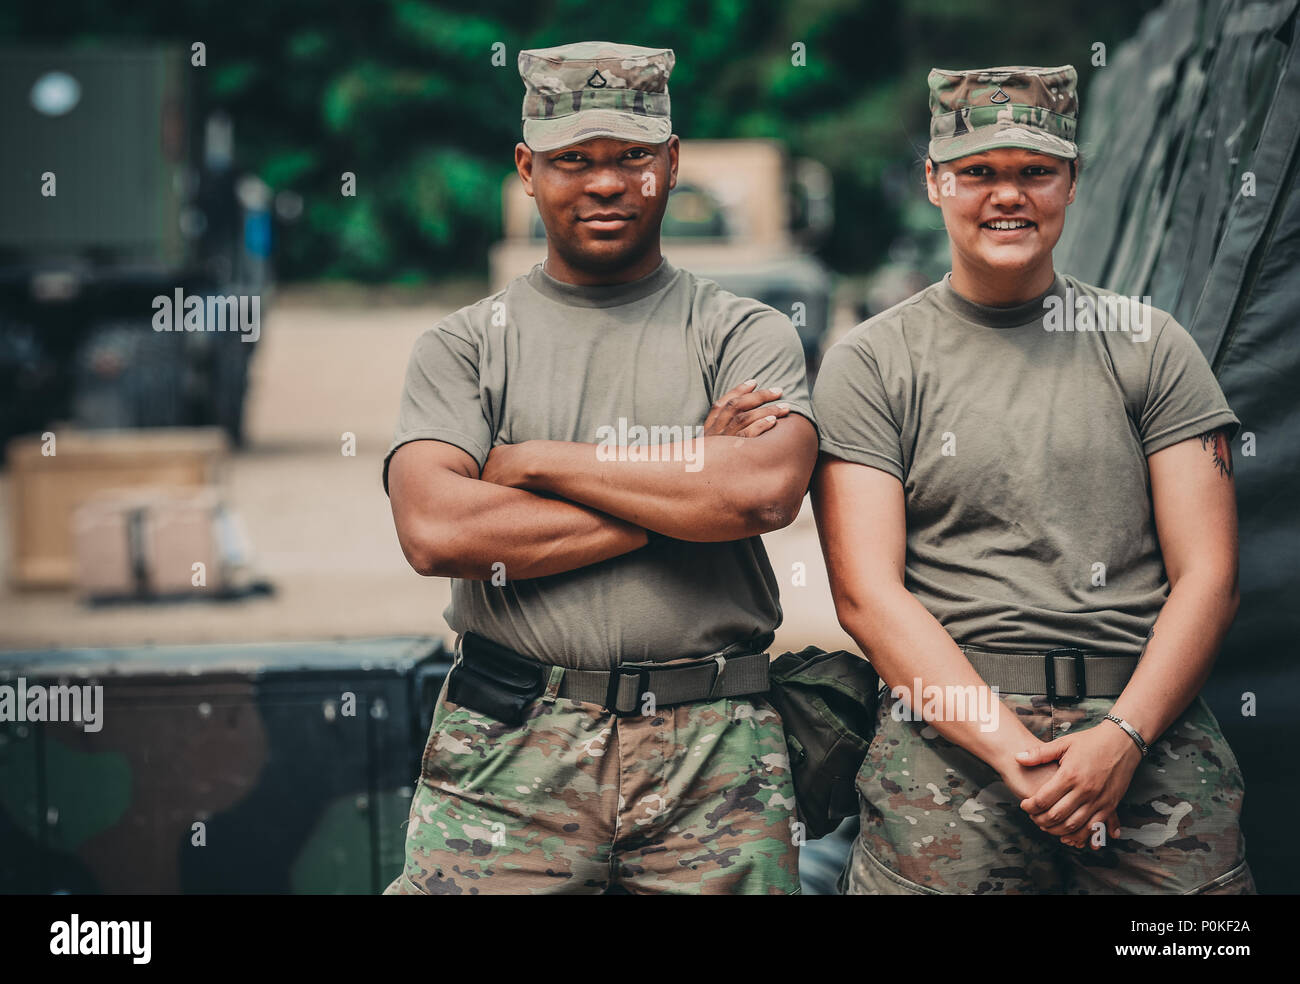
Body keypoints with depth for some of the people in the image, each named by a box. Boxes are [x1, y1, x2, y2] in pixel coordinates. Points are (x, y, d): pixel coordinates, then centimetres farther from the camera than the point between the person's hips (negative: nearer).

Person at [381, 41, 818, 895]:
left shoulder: (748, 336, 9)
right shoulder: (466, 345, 9)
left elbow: (766, 491, -12)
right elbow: (435, 532, -9)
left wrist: (540, 462, -6)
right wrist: (683, 495, -7)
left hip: (715, 759, 0)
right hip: (509, 760, 0)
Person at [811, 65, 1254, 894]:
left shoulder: (1151, 345, 12)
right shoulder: (870, 364, 8)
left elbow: (1208, 576, 6)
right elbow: (866, 593, -1)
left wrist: (1121, 736, -10)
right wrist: (1008, 746, -13)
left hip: (1152, 736, 1)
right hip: (948, 736, -1)